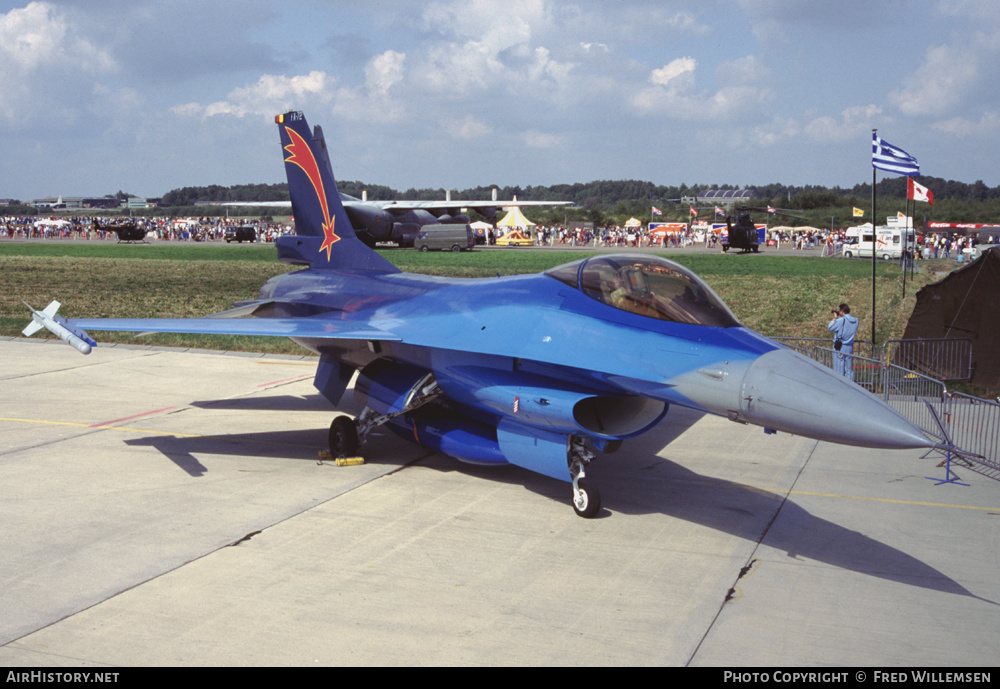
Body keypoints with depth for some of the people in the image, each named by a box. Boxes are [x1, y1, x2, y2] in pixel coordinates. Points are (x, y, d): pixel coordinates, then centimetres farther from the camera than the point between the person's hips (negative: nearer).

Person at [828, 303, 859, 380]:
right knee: (849, 369, 12)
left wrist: (835, 318, 3)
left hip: (840, 347, -6)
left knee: (839, 368, 0)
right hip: (850, 347, 6)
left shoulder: (840, 320, -17)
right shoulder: (855, 321, 2)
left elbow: (830, 328, -7)